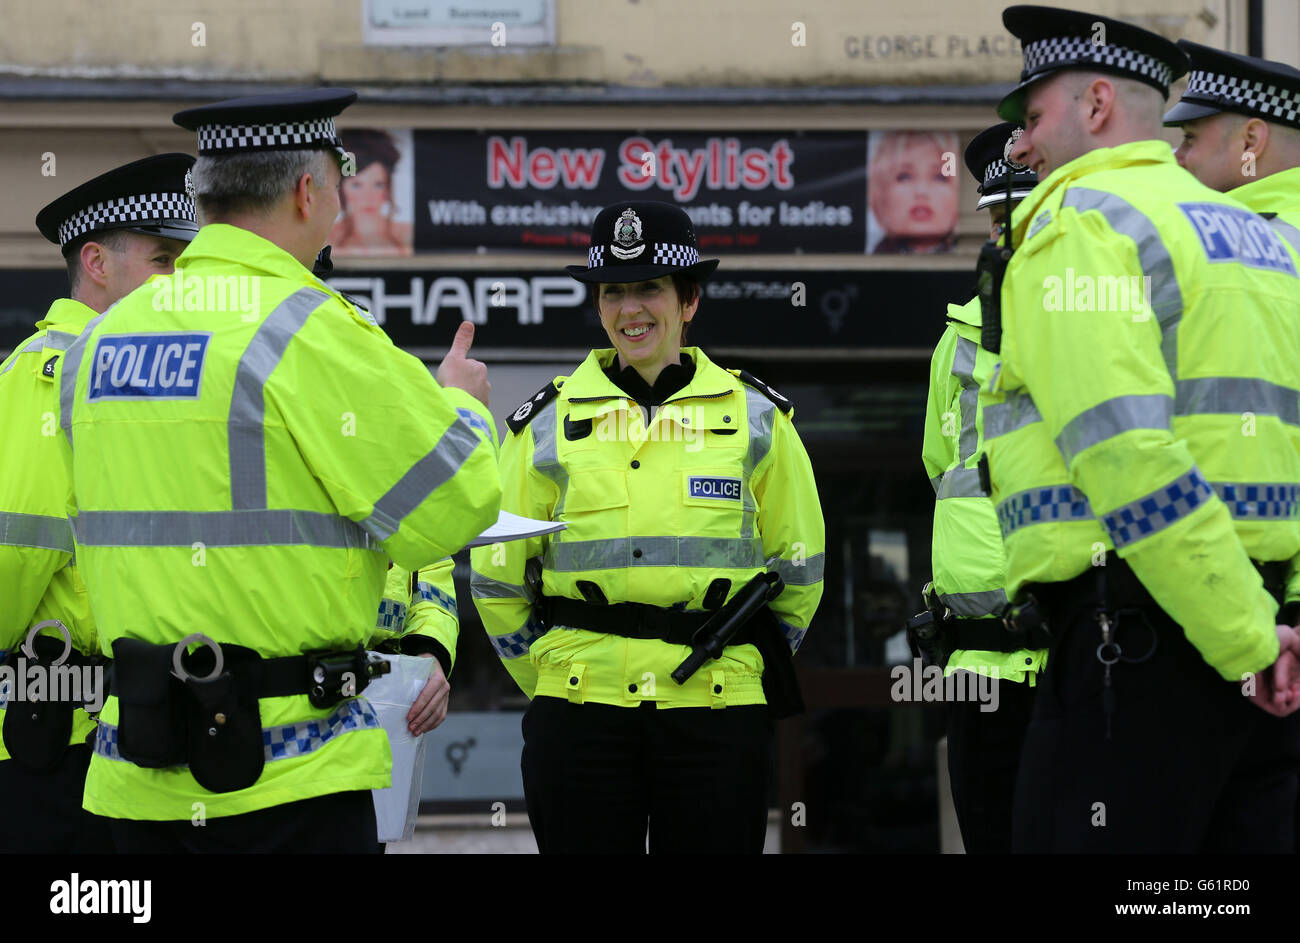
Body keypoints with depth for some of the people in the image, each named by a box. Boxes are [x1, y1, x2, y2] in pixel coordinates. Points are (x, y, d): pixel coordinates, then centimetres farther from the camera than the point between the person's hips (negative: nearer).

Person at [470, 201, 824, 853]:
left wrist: (749, 669, 12)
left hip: (717, 711, 0)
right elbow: (497, 578, 13)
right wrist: (549, 685, 12)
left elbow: (797, 570, 14)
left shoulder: (754, 416, 8)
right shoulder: (548, 423, 8)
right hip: (579, 714, 0)